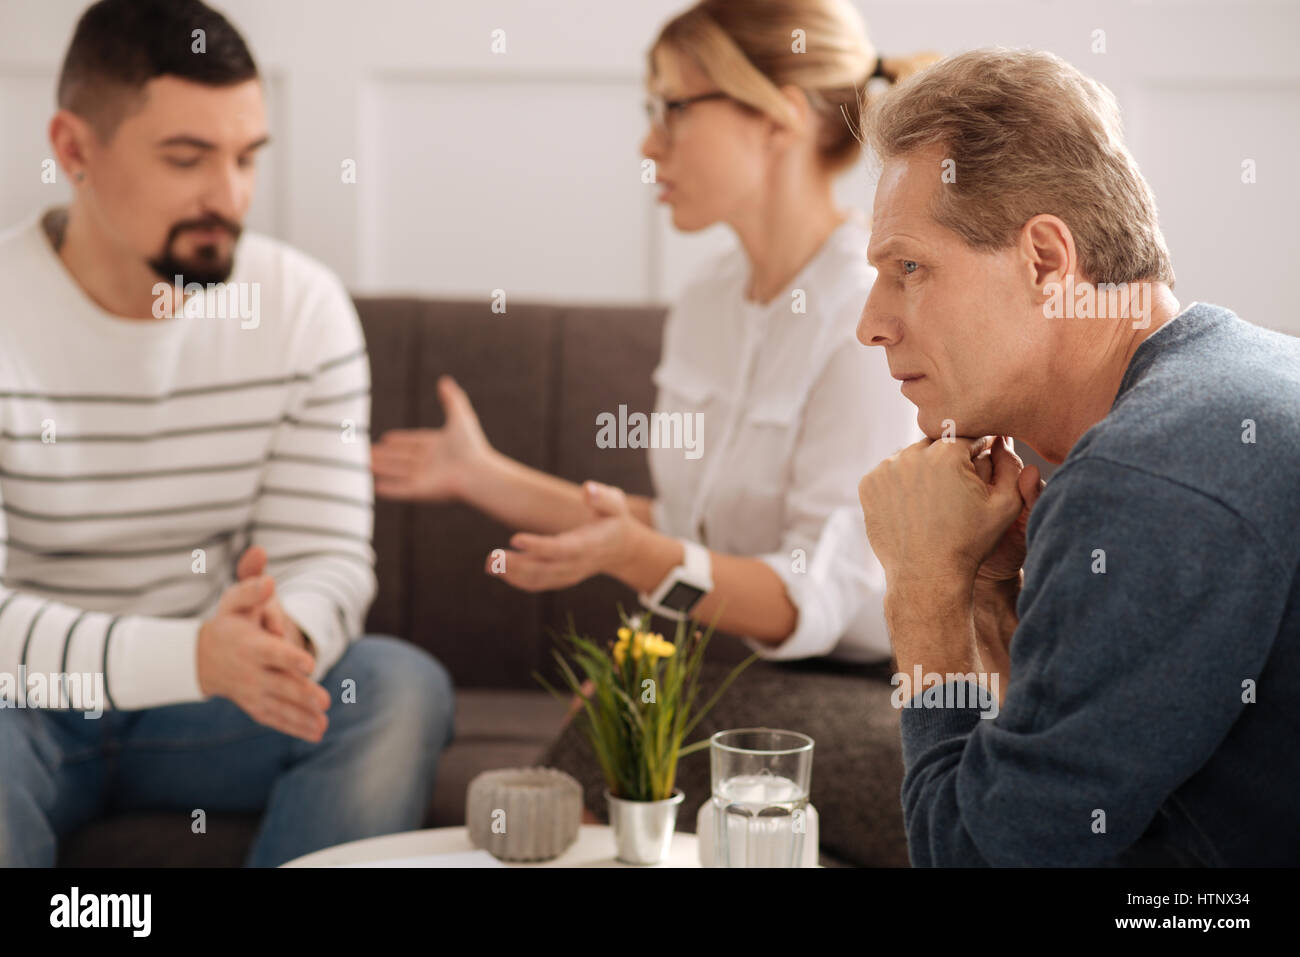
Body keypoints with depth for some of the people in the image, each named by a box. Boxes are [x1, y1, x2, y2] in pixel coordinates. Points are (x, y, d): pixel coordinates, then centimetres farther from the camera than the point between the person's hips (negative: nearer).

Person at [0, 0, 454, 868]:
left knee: (402, 687, -23)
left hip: (200, 700, 4)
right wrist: (191, 656, -37)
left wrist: (286, 632, -32)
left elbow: (330, 556, -6)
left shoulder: (305, 307, -4)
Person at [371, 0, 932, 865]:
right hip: (721, 670, 7)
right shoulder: (707, 304, 9)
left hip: (855, 693, -7)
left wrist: (636, 558, -37)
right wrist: (487, 477, 14)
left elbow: (818, 600, -21)